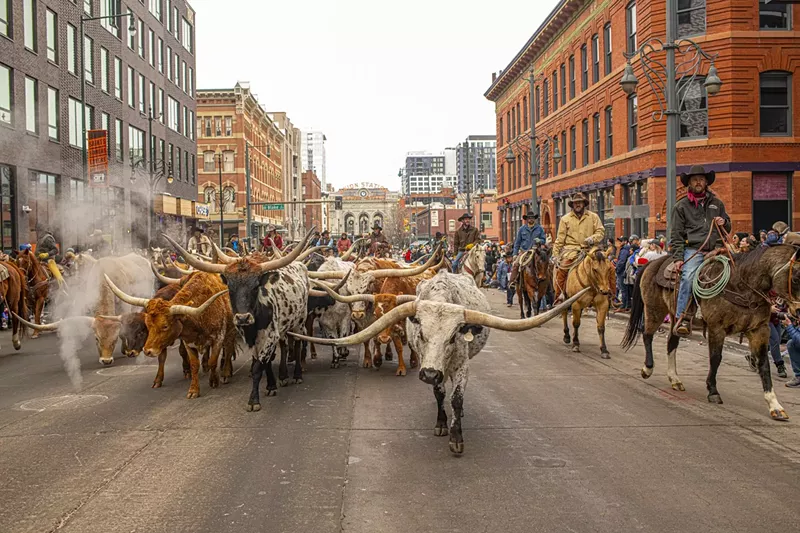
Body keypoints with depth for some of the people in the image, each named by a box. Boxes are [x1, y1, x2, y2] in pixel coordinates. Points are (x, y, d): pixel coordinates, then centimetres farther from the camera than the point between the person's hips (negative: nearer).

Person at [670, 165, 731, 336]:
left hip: (716, 249, 4)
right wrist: (678, 258, -7)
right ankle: (683, 319, -29)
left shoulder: (717, 203, 20)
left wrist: (724, 223, 5)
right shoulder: (681, 206, 10)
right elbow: (676, 235, 4)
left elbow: (728, 228, 30)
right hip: (693, 250, -4)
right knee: (688, 277, -28)